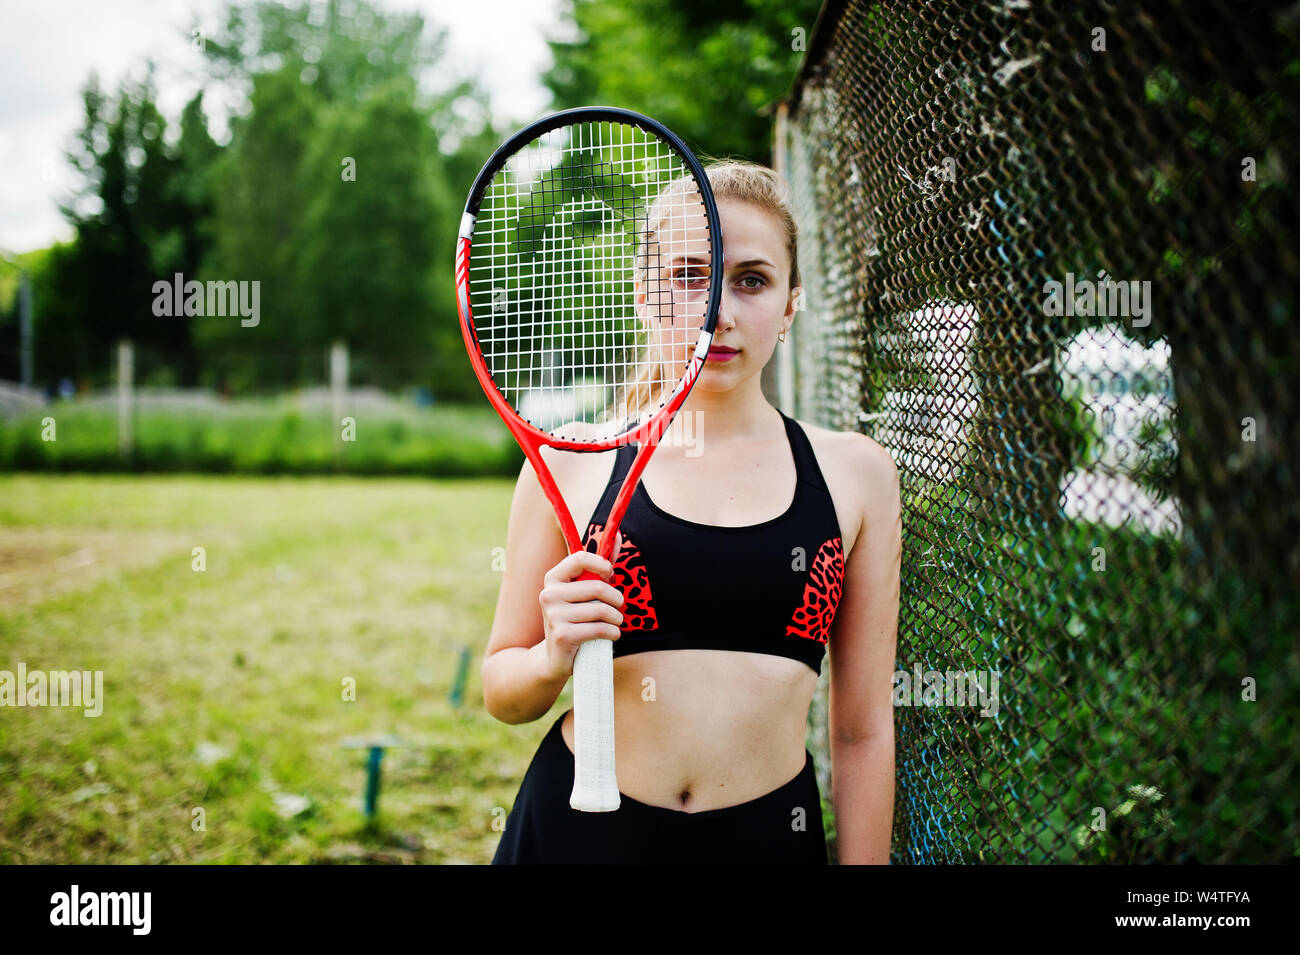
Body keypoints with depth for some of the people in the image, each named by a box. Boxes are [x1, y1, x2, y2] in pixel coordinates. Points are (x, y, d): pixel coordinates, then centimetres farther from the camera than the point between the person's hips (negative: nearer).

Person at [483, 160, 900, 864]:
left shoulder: (855, 473, 0)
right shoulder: (569, 463, -3)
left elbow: (863, 728, 3)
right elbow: (500, 692, 4)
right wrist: (556, 656, -16)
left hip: (768, 834, 1)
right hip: (575, 830, 0)